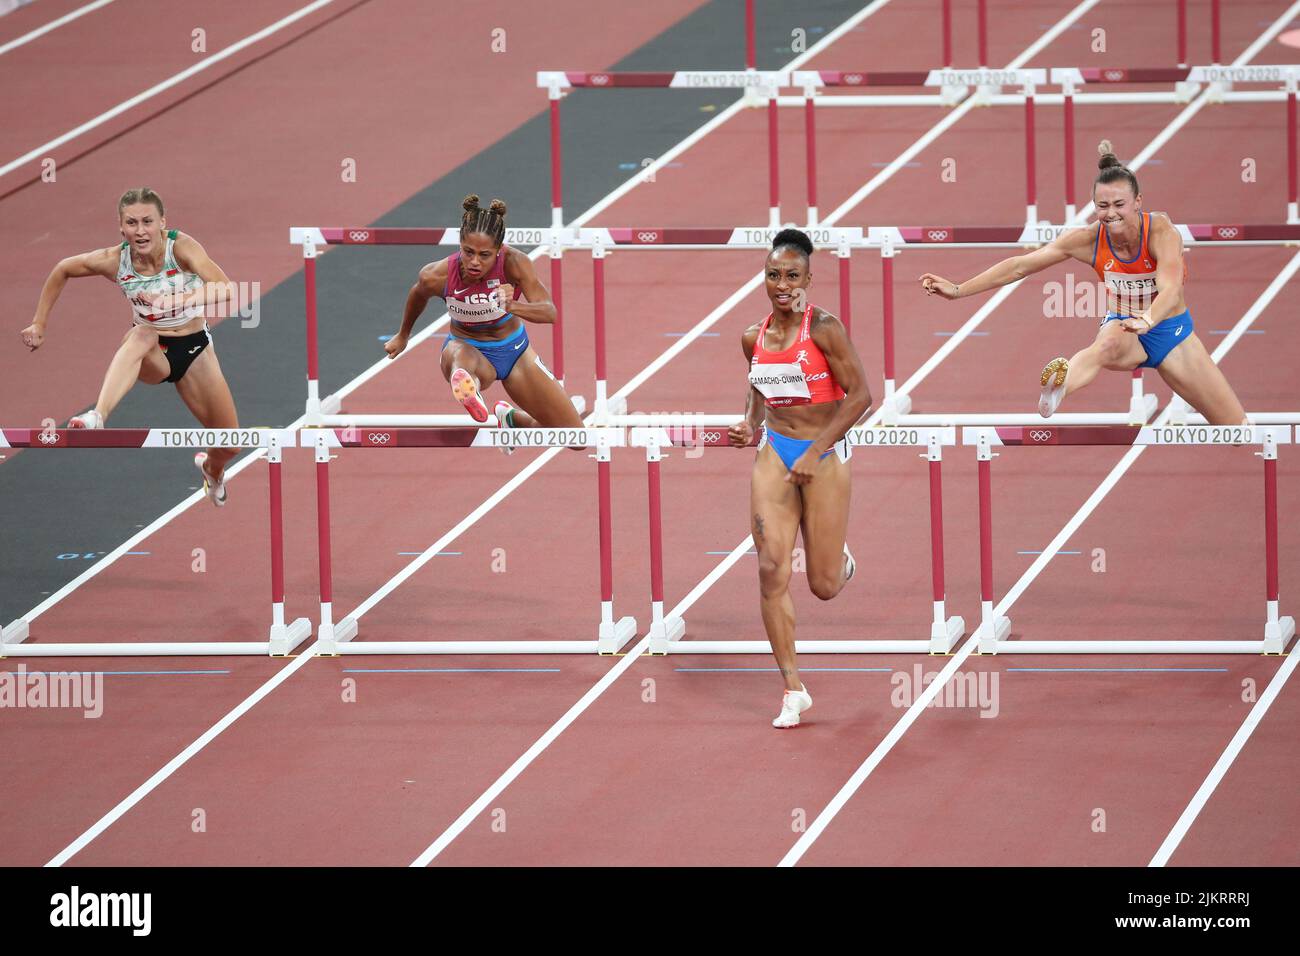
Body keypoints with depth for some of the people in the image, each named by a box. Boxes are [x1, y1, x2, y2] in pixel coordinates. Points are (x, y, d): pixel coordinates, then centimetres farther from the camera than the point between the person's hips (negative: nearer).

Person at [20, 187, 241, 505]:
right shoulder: (114, 261, -17)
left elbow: (225, 289, -37)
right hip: (150, 356, -1)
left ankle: (212, 469, 44)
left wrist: (174, 301, -51)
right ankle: (97, 418, -60)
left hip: (193, 348, 1)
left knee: (228, 446, 3)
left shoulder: (181, 247, -23)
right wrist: (39, 323, 2)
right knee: (142, 335, -39)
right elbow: (62, 270, 2)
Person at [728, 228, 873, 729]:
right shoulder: (755, 337, 3)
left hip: (825, 455, -4)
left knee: (823, 586, 2)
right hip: (774, 454, 4)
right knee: (772, 570, -11)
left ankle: (839, 559, 43)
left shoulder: (824, 329, -14)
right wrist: (749, 424, 2)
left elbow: (860, 395, -15)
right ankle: (793, 689, -4)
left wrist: (816, 451, -20)